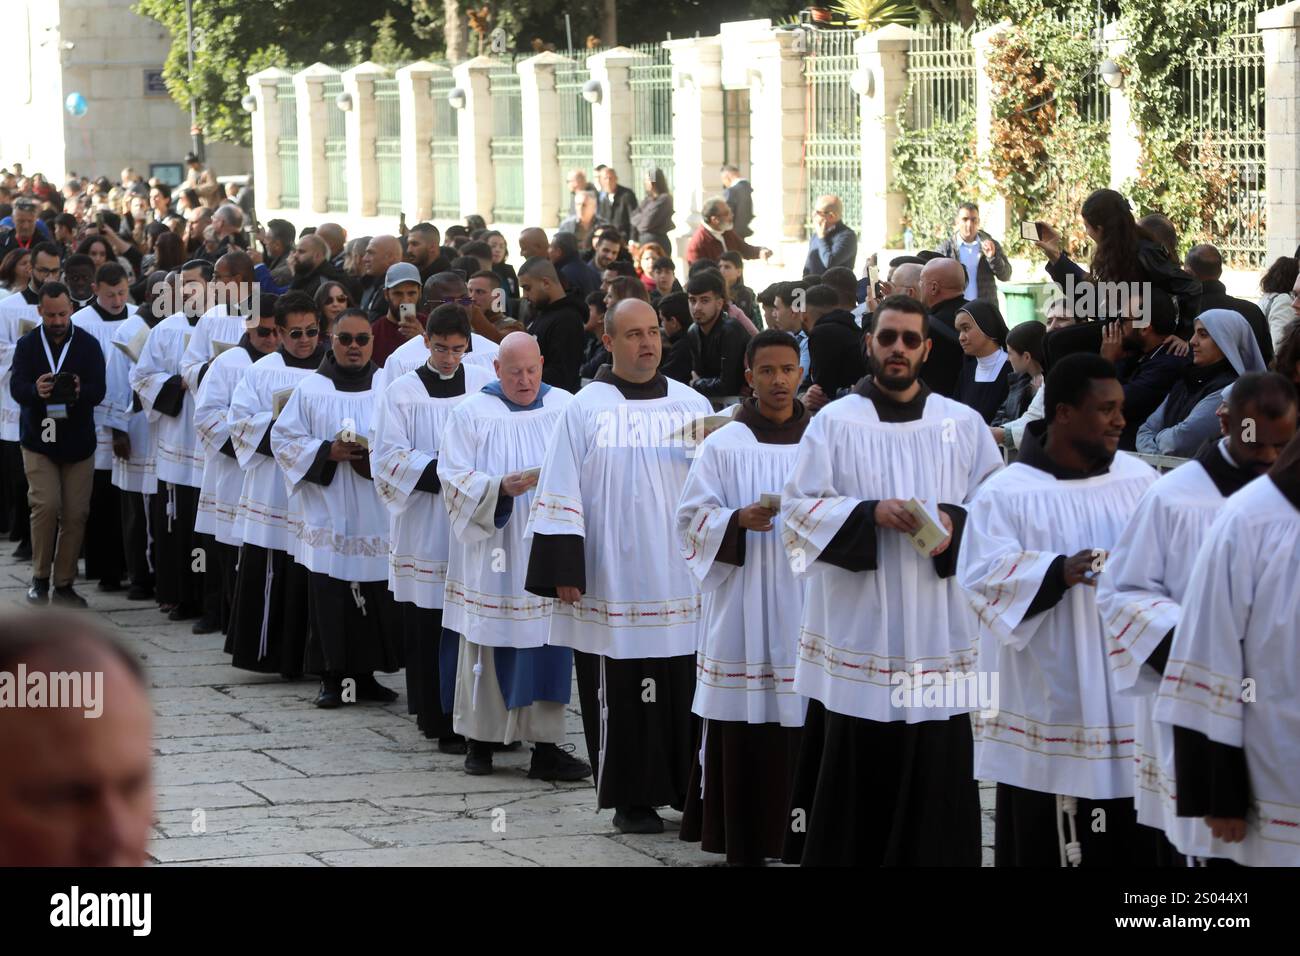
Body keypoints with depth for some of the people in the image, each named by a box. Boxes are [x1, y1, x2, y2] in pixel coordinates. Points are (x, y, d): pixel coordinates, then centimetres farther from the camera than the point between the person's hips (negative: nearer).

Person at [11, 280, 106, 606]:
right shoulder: (28, 345, 1)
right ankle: (40, 577, 4)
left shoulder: (88, 345, -1)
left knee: (75, 514, 1)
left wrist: (79, 391, -31)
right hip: (39, 440, -1)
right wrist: (36, 391, -32)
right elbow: (16, 387, -9)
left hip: (78, 441, 1)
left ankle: (64, 585, 13)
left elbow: (98, 391, -8)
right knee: (46, 505, -14)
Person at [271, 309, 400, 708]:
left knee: (376, 598, -1)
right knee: (329, 597, -4)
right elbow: (283, 439, 3)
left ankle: (365, 673, 11)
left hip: (375, 517, 1)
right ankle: (331, 678, 3)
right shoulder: (311, 389, 5)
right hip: (328, 519, -1)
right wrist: (327, 452, -10)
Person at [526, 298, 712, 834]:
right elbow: (562, 494, -2)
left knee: (686, 692, 3)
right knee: (622, 698, -1)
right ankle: (631, 799, 8)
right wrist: (565, 571, -7)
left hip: (683, 585, 2)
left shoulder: (693, 406, 9)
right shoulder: (585, 409, 1)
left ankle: (692, 789, 13)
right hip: (614, 586, -2)